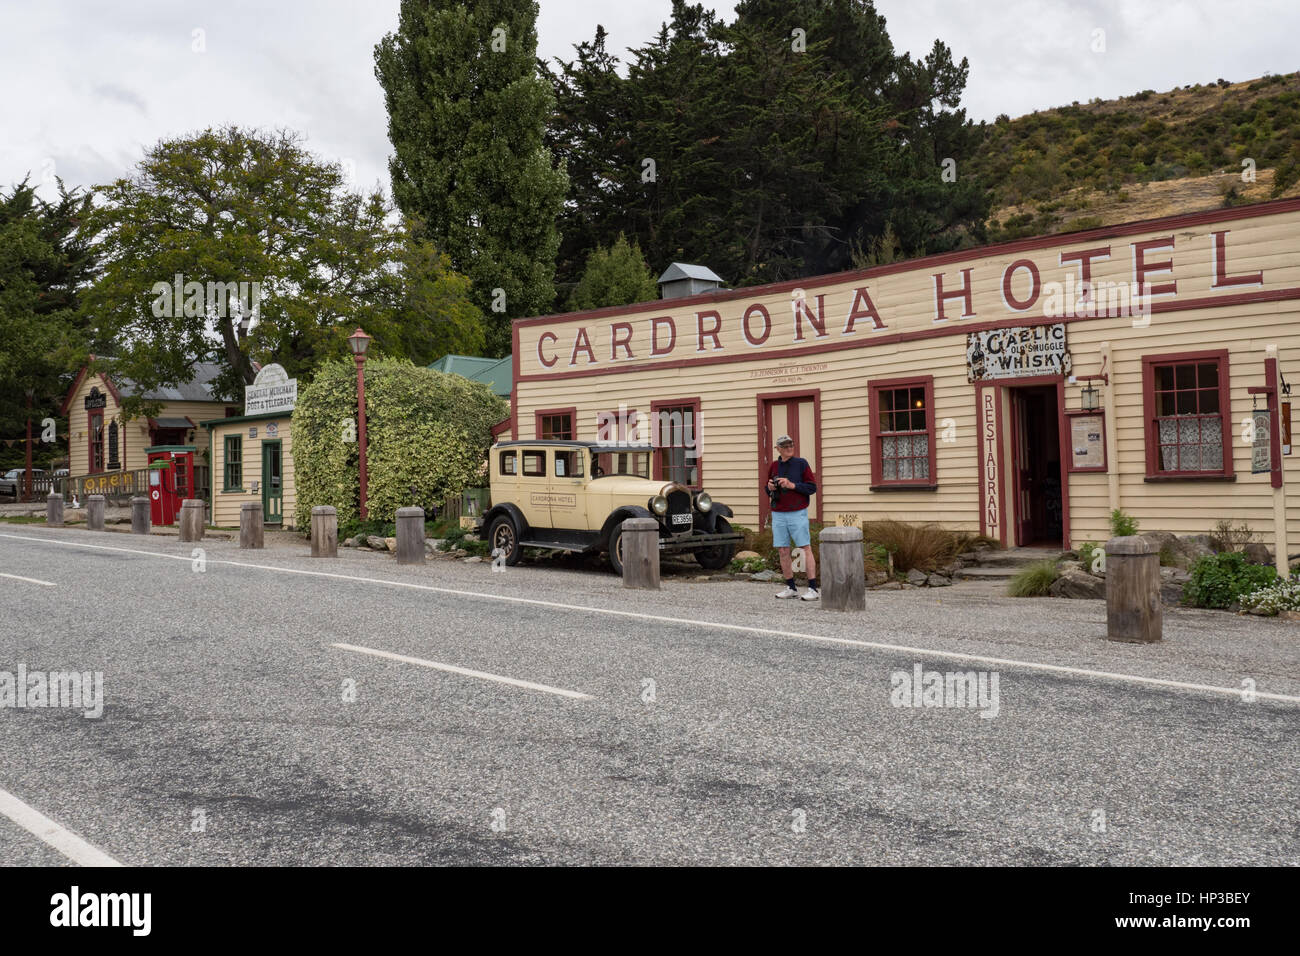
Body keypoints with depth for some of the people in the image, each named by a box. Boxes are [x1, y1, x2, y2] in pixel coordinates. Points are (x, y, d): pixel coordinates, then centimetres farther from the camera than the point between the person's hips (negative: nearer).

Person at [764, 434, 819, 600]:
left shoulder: (801, 463, -1)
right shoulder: (773, 466, 10)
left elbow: (813, 487, -4)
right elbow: (766, 488, 20)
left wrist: (792, 485, -15)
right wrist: (769, 488, -4)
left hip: (798, 513, -4)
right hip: (778, 515, 4)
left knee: (806, 548, -6)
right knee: (783, 551, 3)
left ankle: (813, 589, -6)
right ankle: (791, 588, 12)